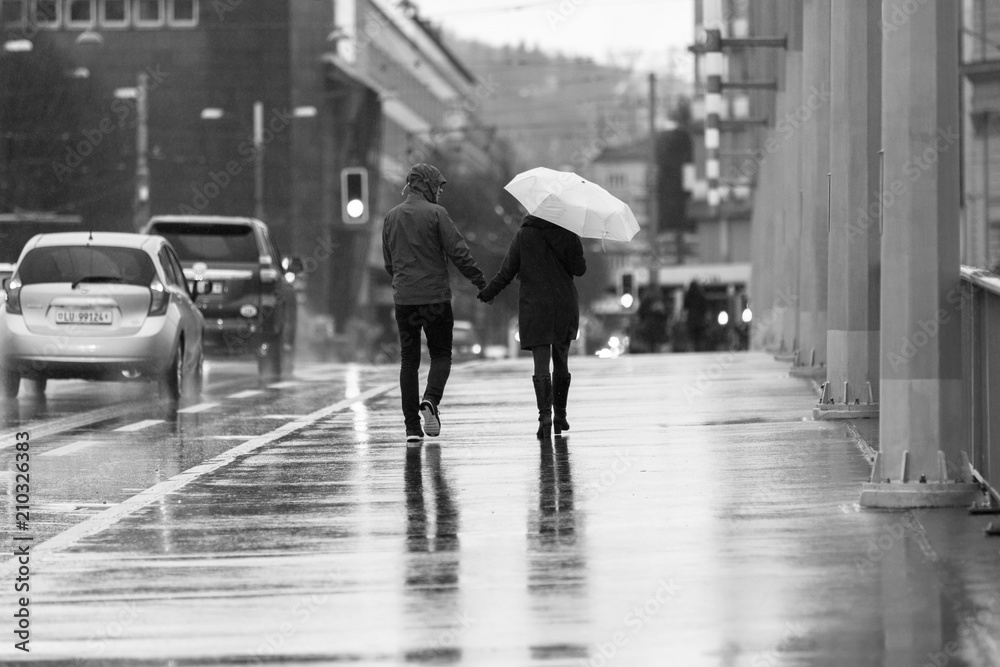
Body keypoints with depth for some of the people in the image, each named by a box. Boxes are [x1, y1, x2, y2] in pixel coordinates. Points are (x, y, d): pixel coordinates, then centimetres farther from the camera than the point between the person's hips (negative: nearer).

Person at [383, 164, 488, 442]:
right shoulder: (435, 213, -7)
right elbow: (458, 252, -11)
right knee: (441, 354, 7)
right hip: (435, 296, -4)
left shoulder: (391, 217, 10)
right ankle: (431, 400, -20)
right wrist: (481, 282, -3)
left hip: (403, 298, 4)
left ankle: (412, 426, 2)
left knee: (408, 359, 7)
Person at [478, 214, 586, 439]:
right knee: (561, 361, 16)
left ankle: (545, 414, -22)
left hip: (534, 307, -1)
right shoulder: (568, 234, -3)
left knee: (541, 365, -6)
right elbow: (580, 269, -3)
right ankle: (560, 416, 22)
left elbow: (507, 271, -2)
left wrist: (488, 293, 11)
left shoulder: (523, 235, -2)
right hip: (565, 306, 1)